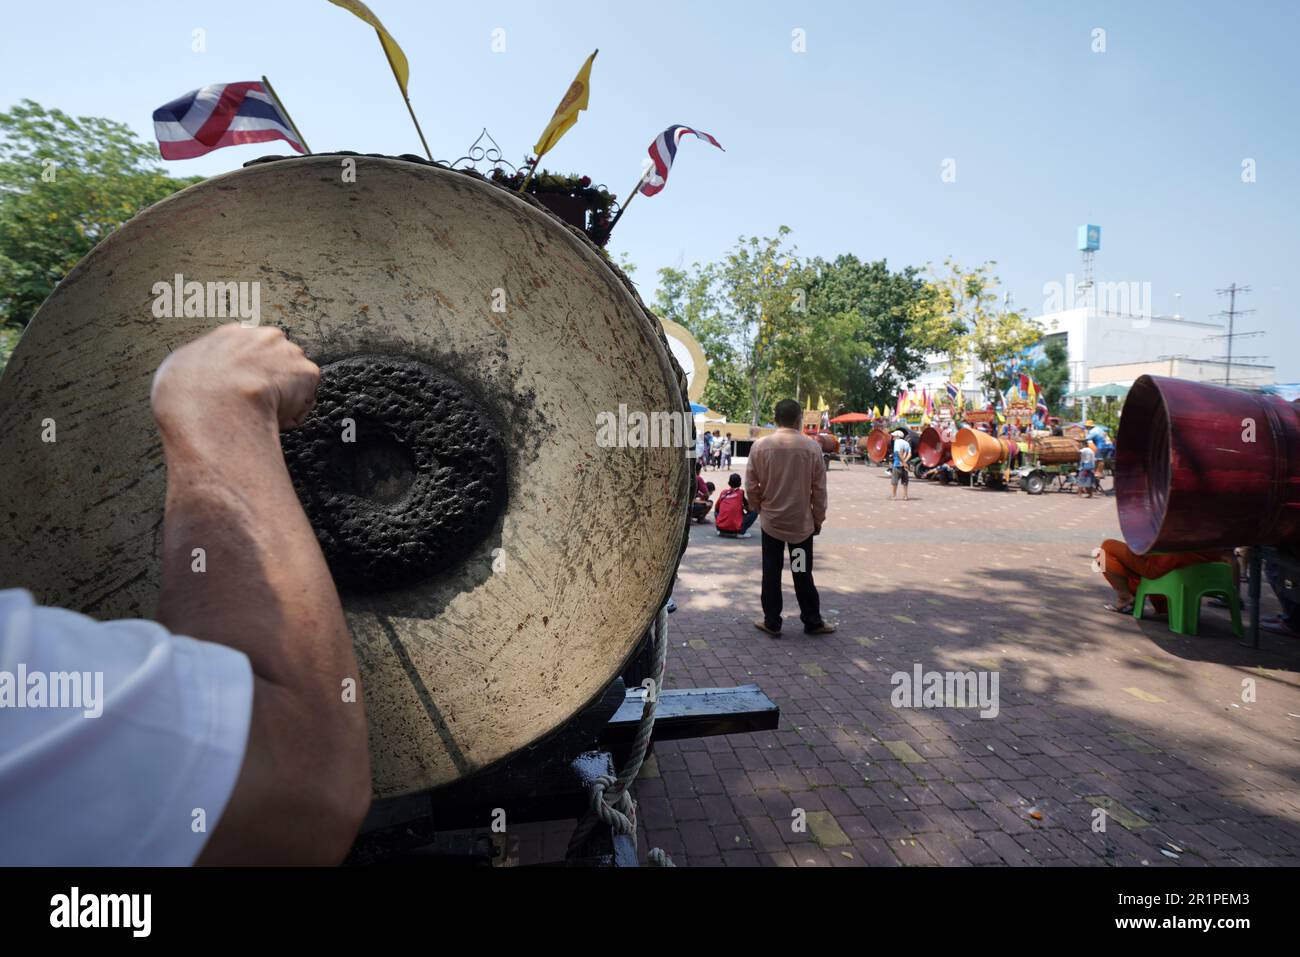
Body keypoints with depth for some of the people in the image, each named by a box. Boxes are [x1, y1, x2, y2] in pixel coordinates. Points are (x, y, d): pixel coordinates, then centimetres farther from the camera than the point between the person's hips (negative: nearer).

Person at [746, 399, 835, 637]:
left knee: (771, 572, 10)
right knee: (802, 573, 12)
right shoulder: (812, 447, -8)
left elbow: (751, 487, -4)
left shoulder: (760, 446, -8)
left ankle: (772, 622, 17)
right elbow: (819, 489, -3)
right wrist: (818, 519, 9)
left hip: (771, 520, 0)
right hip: (802, 521, 0)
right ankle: (812, 622, 23)